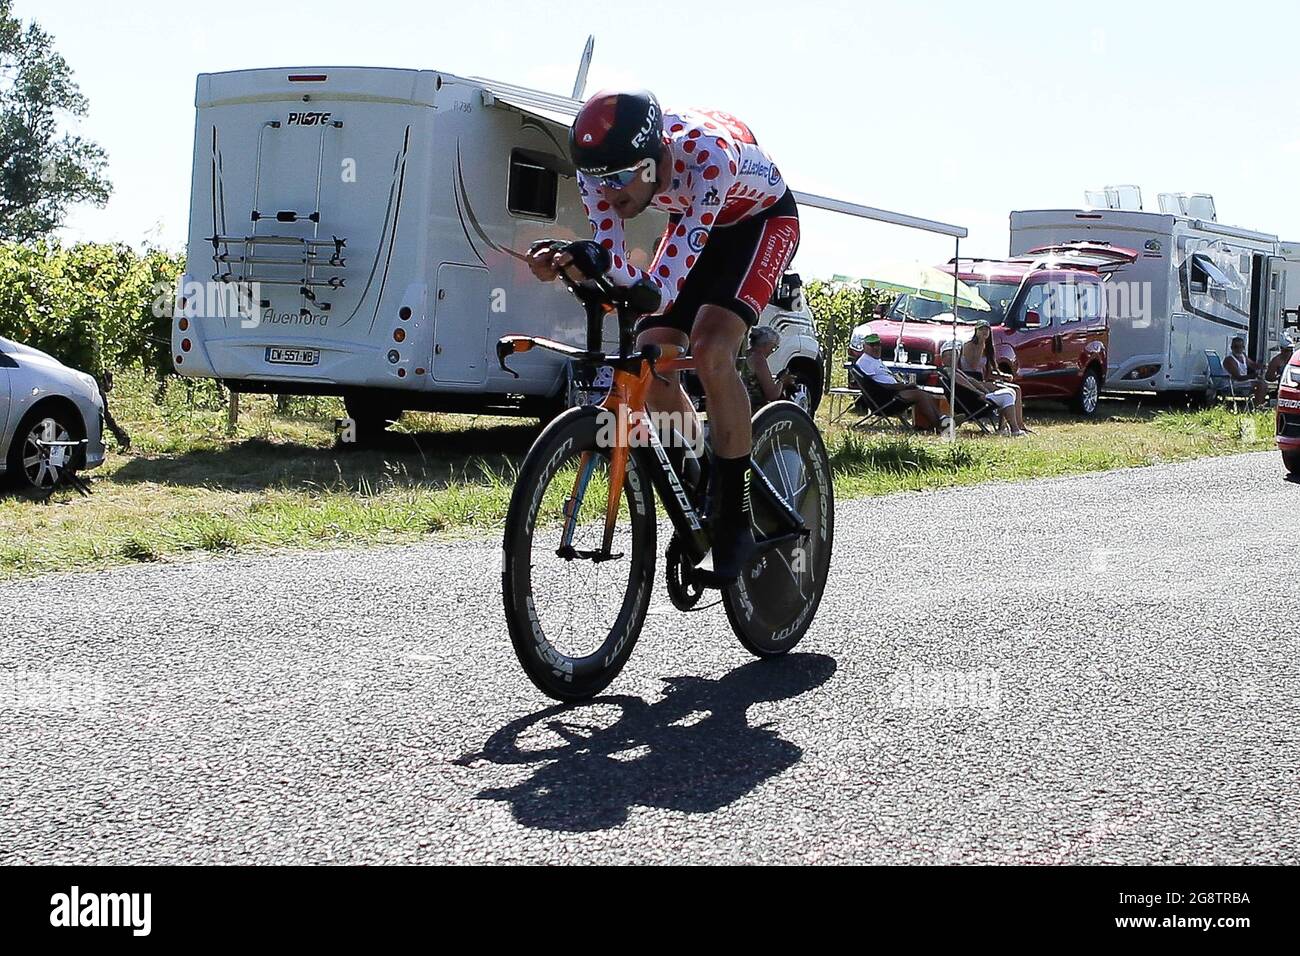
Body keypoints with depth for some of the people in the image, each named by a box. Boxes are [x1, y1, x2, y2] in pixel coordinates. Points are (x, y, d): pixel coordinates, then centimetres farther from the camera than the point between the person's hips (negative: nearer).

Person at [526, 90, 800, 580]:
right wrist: (569, 262, -49)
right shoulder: (603, 168, -24)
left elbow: (665, 286, -46)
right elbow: (615, 271, -27)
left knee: (709, 350, -28)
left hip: (763, 218, -6)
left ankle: (735, 523, -16)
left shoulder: (708, 153, -41)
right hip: (695, 221, 6)